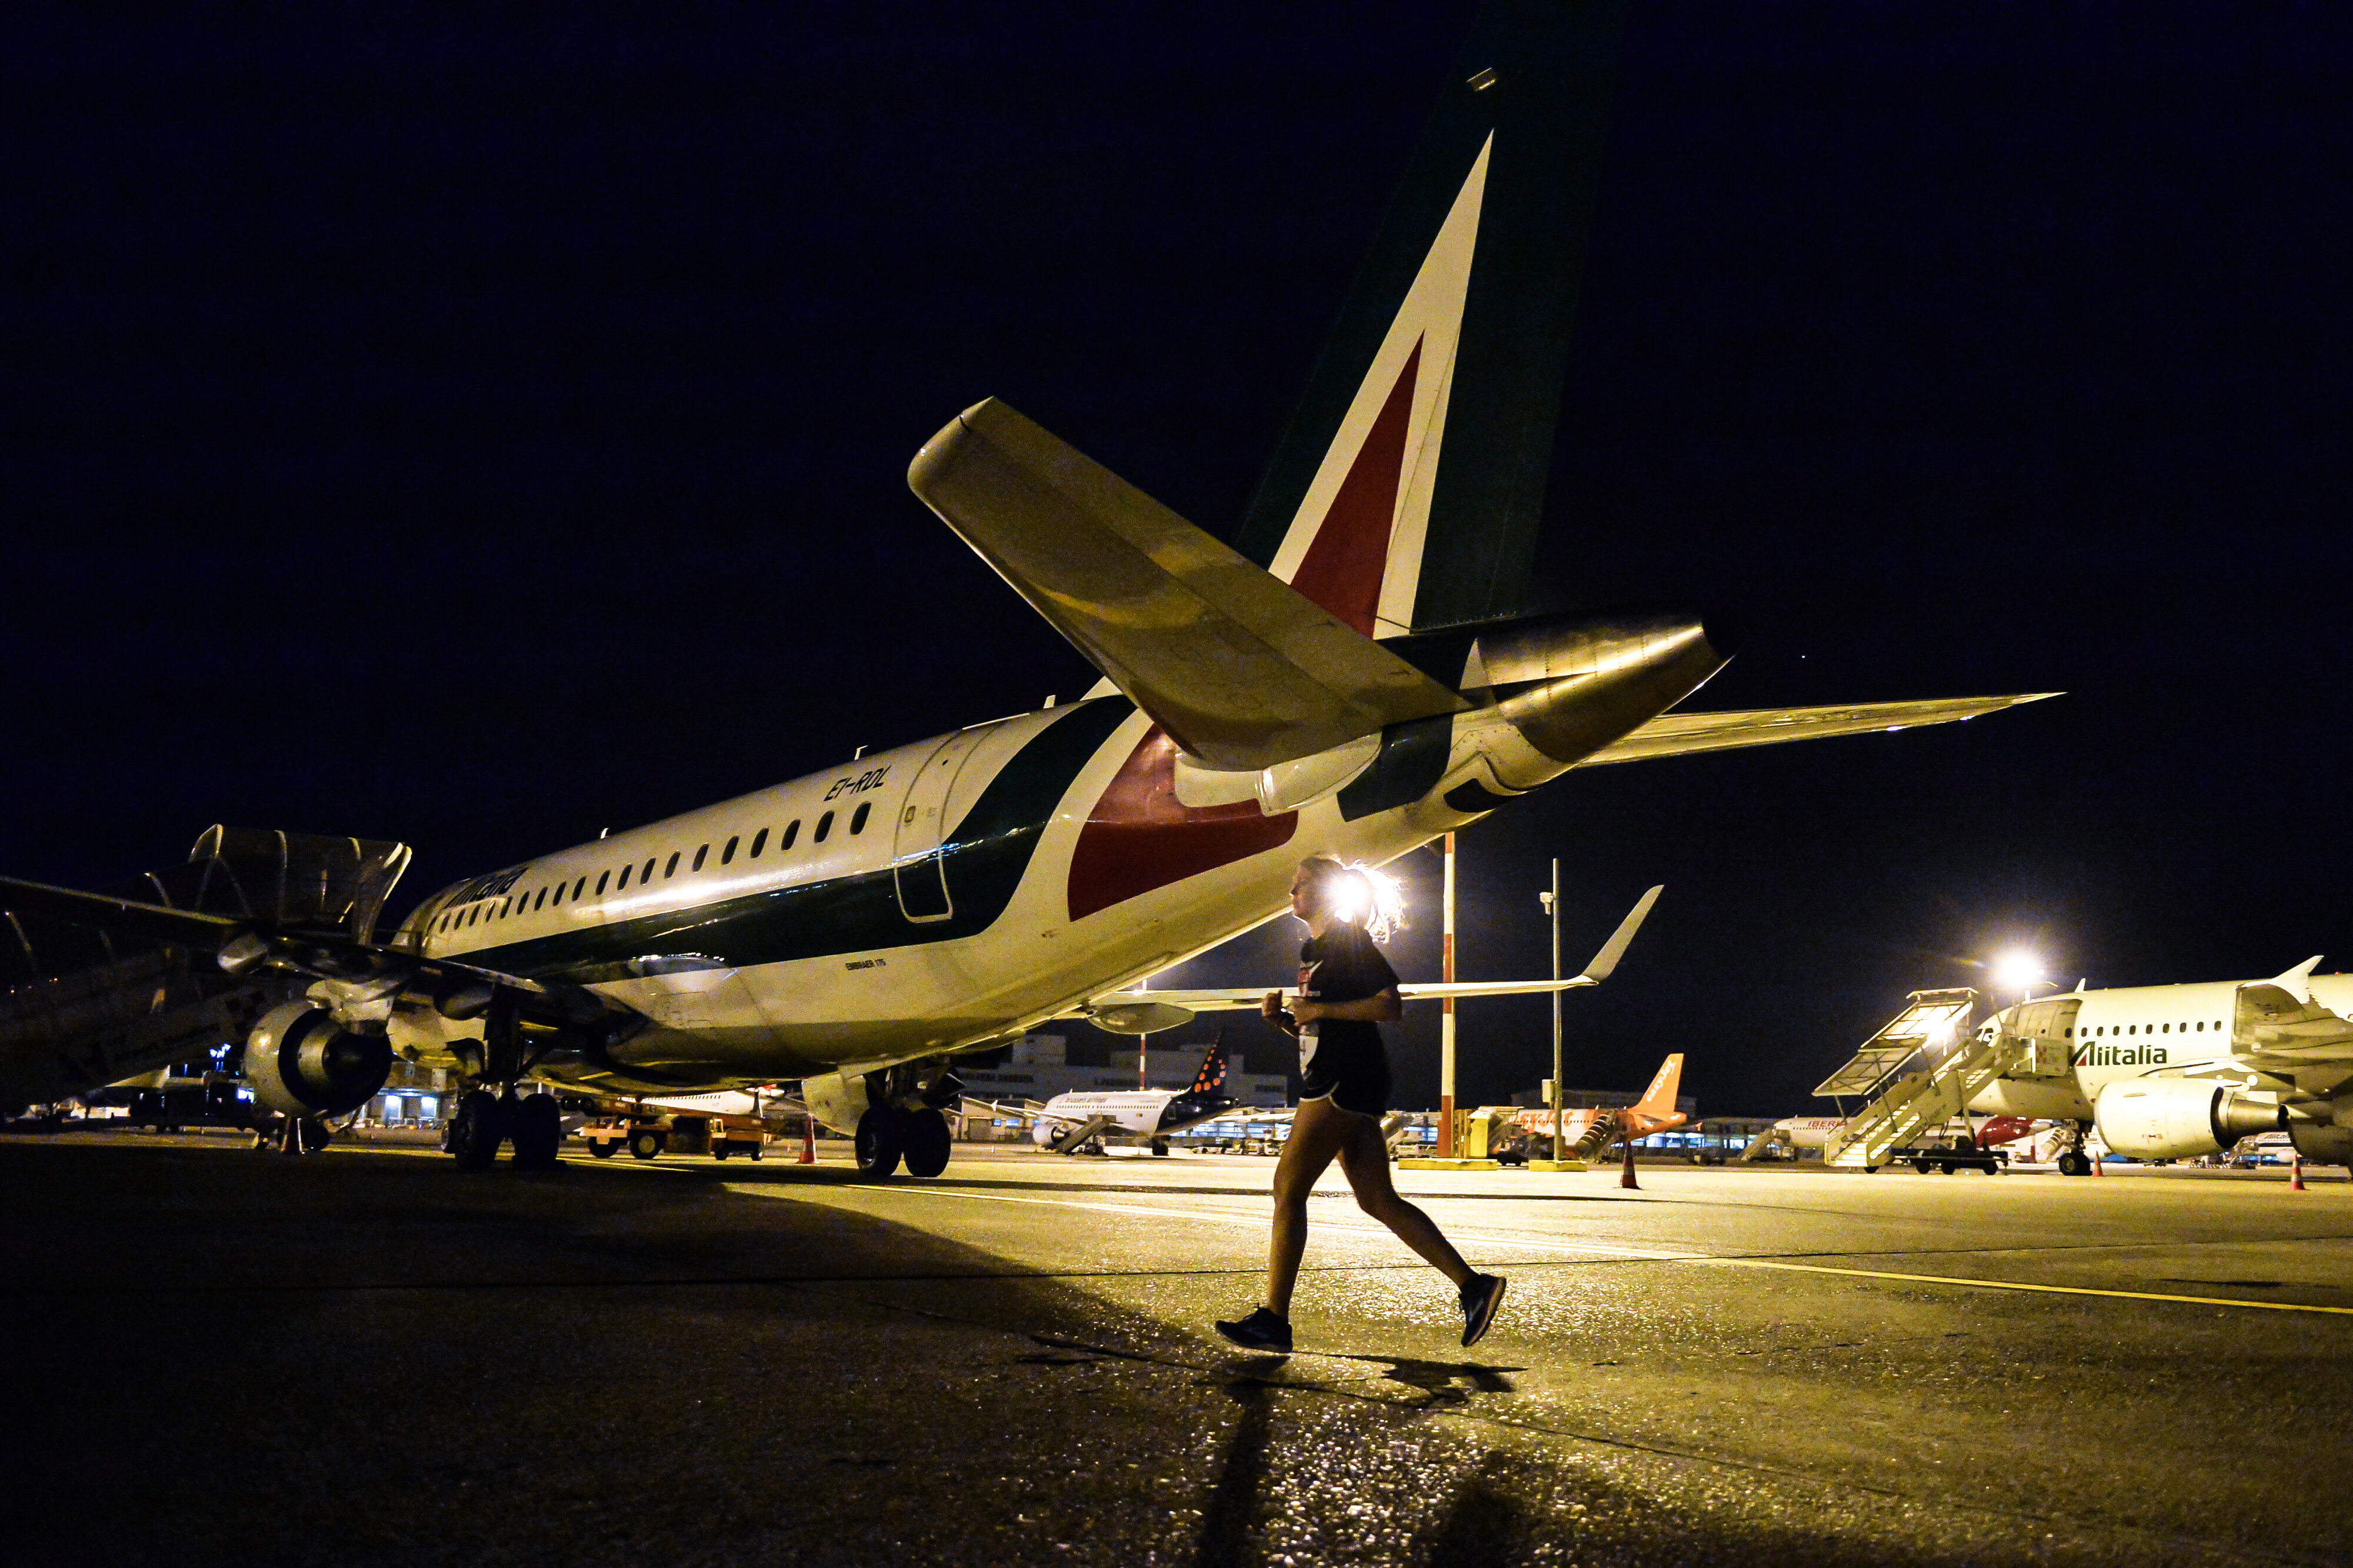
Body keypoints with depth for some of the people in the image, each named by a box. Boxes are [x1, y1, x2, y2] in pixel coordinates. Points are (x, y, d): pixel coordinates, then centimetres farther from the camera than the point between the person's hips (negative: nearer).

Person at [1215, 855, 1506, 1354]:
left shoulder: (1349, 941, -7)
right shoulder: (1312, 949, 21)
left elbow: (1390, 1006, -16)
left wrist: (1321, 1009, -17)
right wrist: (1282, 1016, 6)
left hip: (1345, 1082, -10)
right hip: (1334, 1083, 10)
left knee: (1287, 1187, -11)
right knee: (1377, 1199, 7)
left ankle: (1274, 1320, -10)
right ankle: (1473, 1285, 7)